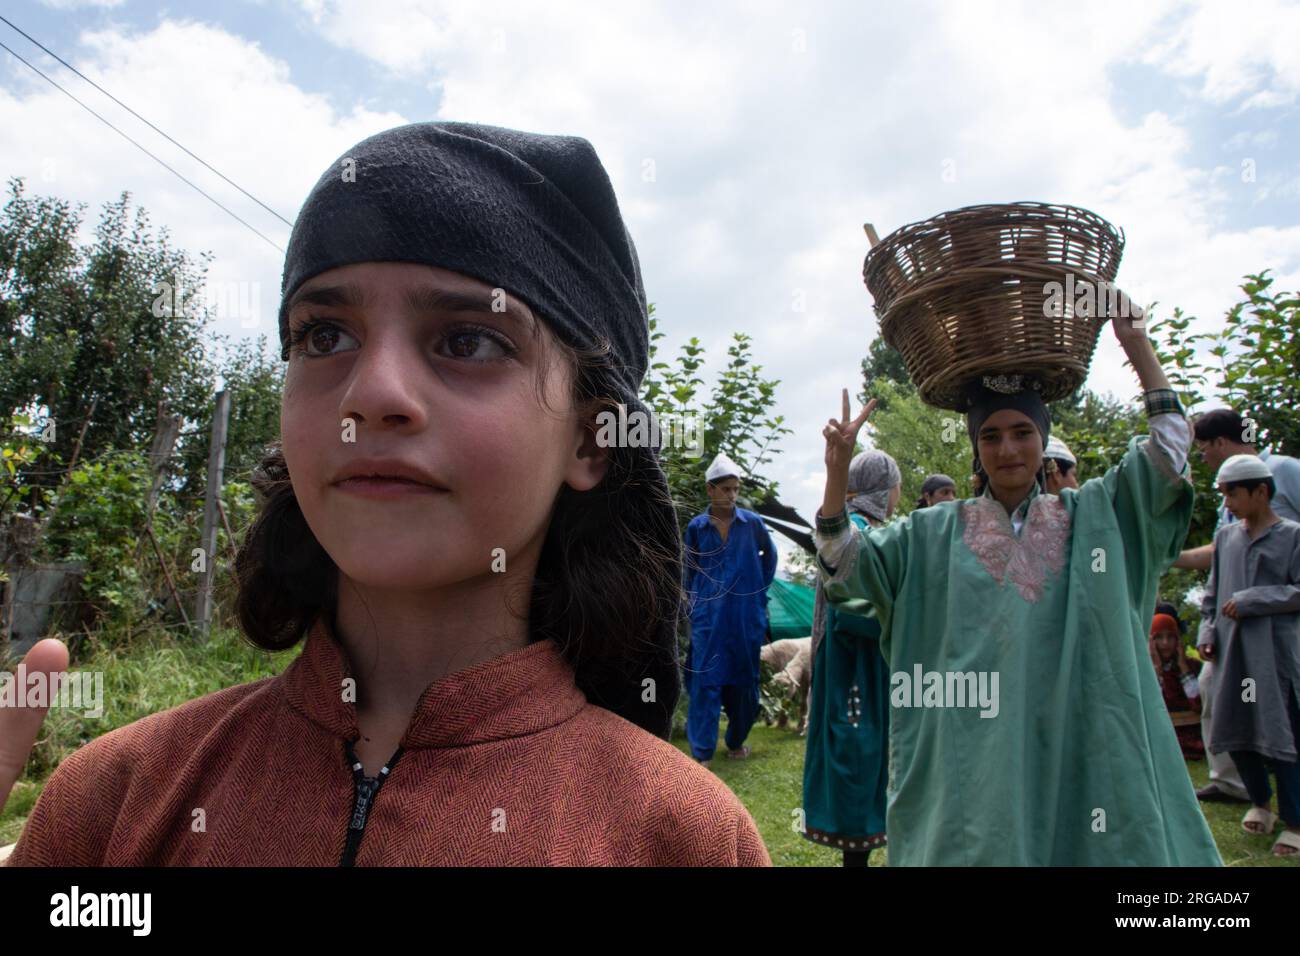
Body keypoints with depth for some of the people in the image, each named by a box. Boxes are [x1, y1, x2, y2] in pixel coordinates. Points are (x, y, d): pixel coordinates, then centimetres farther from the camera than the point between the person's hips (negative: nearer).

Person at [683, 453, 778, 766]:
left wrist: (759, 587, 10)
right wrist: (695, 606, 9)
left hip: (746, 615, 1)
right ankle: (703, 753, 2)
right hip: (709, 616, -1)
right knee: (706, 681, -4)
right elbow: (690, 572, 9)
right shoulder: (696, 527, -1)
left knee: (744, 679, 11)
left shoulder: (752, 522, -1)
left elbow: (770, 554, 15)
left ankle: (737, 741, 29)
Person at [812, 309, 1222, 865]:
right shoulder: (933, 534, 4)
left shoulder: (1093, 515, 8)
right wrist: (838, 469, -15)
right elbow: (842, 566, -2)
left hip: (1080, 746, 1)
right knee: (982, 841, 5)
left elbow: (1170, 446, 4)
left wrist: (1136, 344, -1)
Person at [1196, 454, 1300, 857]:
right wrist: (1207, 630, 9)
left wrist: (1250, 601, -14)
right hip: (1232, 650, 5)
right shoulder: (1226, 535, 12)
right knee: (1234, 733, 9)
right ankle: (1260, 803, 30)